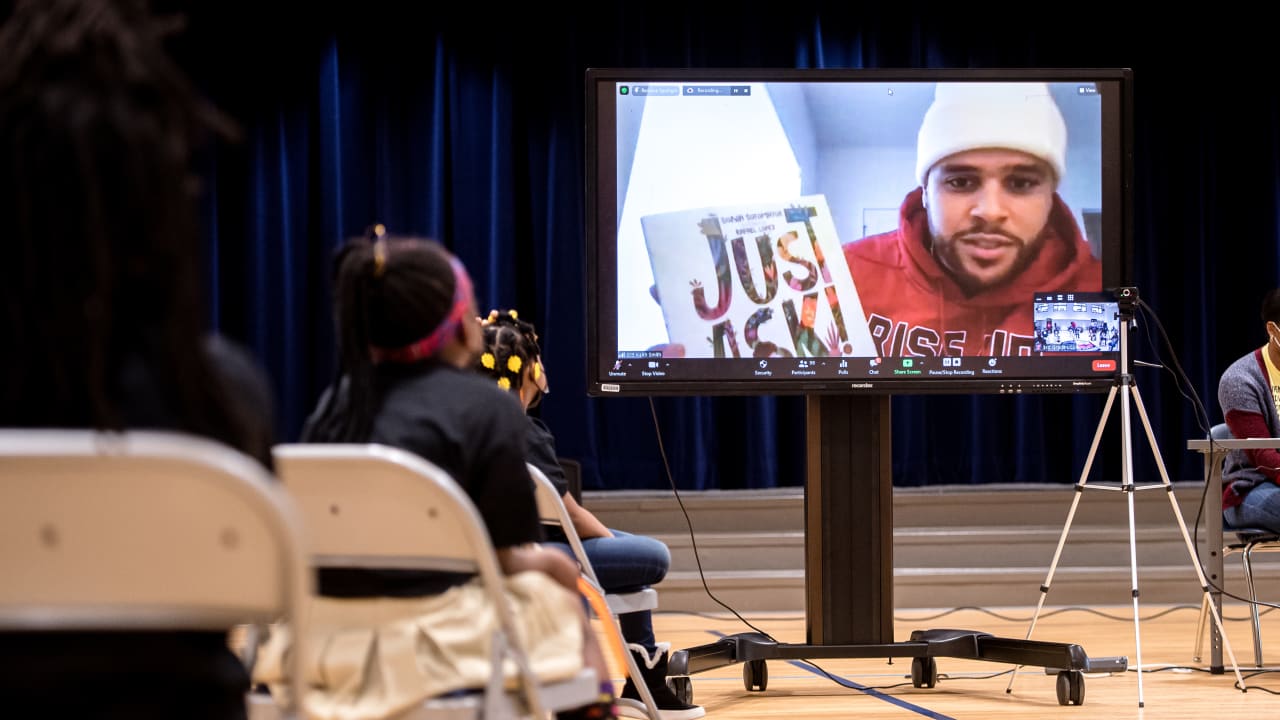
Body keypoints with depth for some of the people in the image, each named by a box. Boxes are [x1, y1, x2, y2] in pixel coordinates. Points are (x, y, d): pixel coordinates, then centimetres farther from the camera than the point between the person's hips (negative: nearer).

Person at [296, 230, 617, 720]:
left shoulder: (335, 403, 10)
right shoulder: (487, 407, -5)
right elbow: (504, 557, -6)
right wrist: (548, 563, 17)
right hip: (425, 640, -6)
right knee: (557, 595, 24)